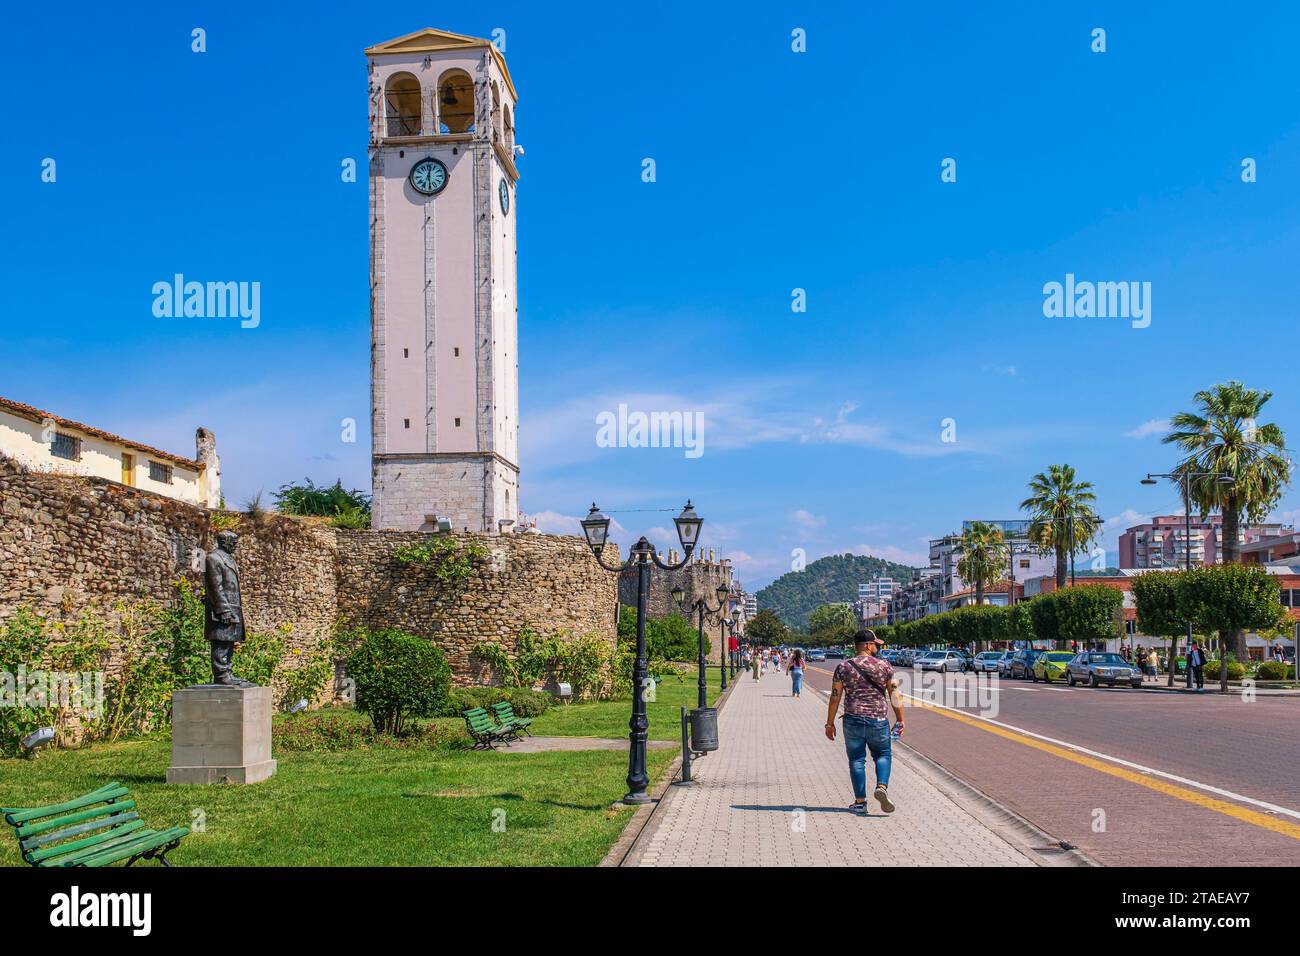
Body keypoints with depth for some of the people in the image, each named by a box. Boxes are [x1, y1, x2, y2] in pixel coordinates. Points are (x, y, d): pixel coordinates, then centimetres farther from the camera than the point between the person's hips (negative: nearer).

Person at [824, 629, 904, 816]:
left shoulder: (843, 667, 0)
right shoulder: (884, 666, 0)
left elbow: (835, 697, -1)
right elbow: (895, 695, 1)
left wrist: (830, 723, 6)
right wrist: (900, 720, 10)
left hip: (852, 721, 0)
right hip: (879, 721, 0)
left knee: (856, 760, 9)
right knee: (883, 755, 18)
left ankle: (860, 802, 8)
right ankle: (882, 786, -5)